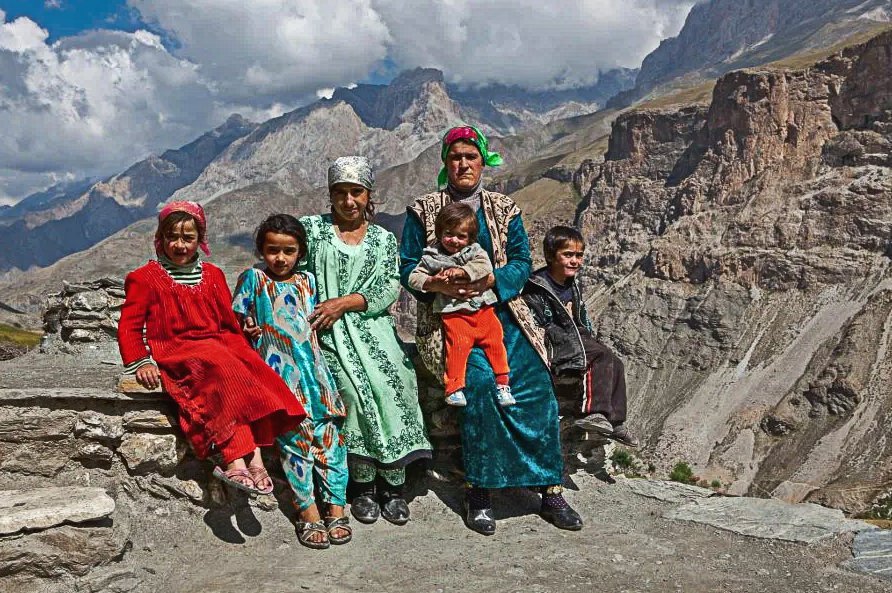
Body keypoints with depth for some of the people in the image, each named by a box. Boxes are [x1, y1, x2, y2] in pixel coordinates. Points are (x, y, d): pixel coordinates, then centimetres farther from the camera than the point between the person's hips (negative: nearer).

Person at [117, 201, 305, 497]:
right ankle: (236, 459, -44)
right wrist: (140, 362, -12)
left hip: (218, 345, 5)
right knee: (224, 374, -37)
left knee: (256, 374, -29)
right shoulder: (144, 279, 10)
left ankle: (254, 456, -37)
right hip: (174, 353, -4)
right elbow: (129, 326, 5)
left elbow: (229, 322, 19)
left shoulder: (212, 275, 21)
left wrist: (244, 352, 2)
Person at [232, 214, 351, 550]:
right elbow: (236, 322, 9)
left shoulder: (307, 281, 17)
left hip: (312, 364, 4)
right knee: (296, 432, -13)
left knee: (329, 429, -5)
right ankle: (308, 512, -8)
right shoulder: (253, 279, 7)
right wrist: (247, 329, -6)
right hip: (277, 368, -4)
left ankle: (336, 506, -1)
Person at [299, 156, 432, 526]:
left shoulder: (383, 239, 15)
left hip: (370, 325, 2)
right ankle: (363, 485, -13)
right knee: (355, 386, -26)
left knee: (394, 380, -24)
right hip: (327, 331, -1)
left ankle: (393, 485, -16)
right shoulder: (311, 228, 13)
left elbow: (388, 289, 2)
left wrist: (343, 303, -11)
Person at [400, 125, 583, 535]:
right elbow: (406, 266, 4)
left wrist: (489, 280, -15)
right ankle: (478, 491, -17)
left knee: (535, 383, -19)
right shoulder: (423, 211, 9)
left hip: (499, 311, 3)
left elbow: (522, 262, 6)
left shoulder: (504, 209, 14)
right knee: (480, 379, -30)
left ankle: (549, 489, -7)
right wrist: (437, 284, -18)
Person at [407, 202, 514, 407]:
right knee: (458, 344, -19)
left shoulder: (474, 251, 10)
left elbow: (485, 266, -8)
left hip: (482, 308, 2)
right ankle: (453, 387, -12)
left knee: (495, 339, -6)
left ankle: (502, 383, 6)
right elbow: (413, 277, 7)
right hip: (454, 312, -2)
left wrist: (462, 271, -20)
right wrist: (431, 281, -12)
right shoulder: (432, 257, 8)